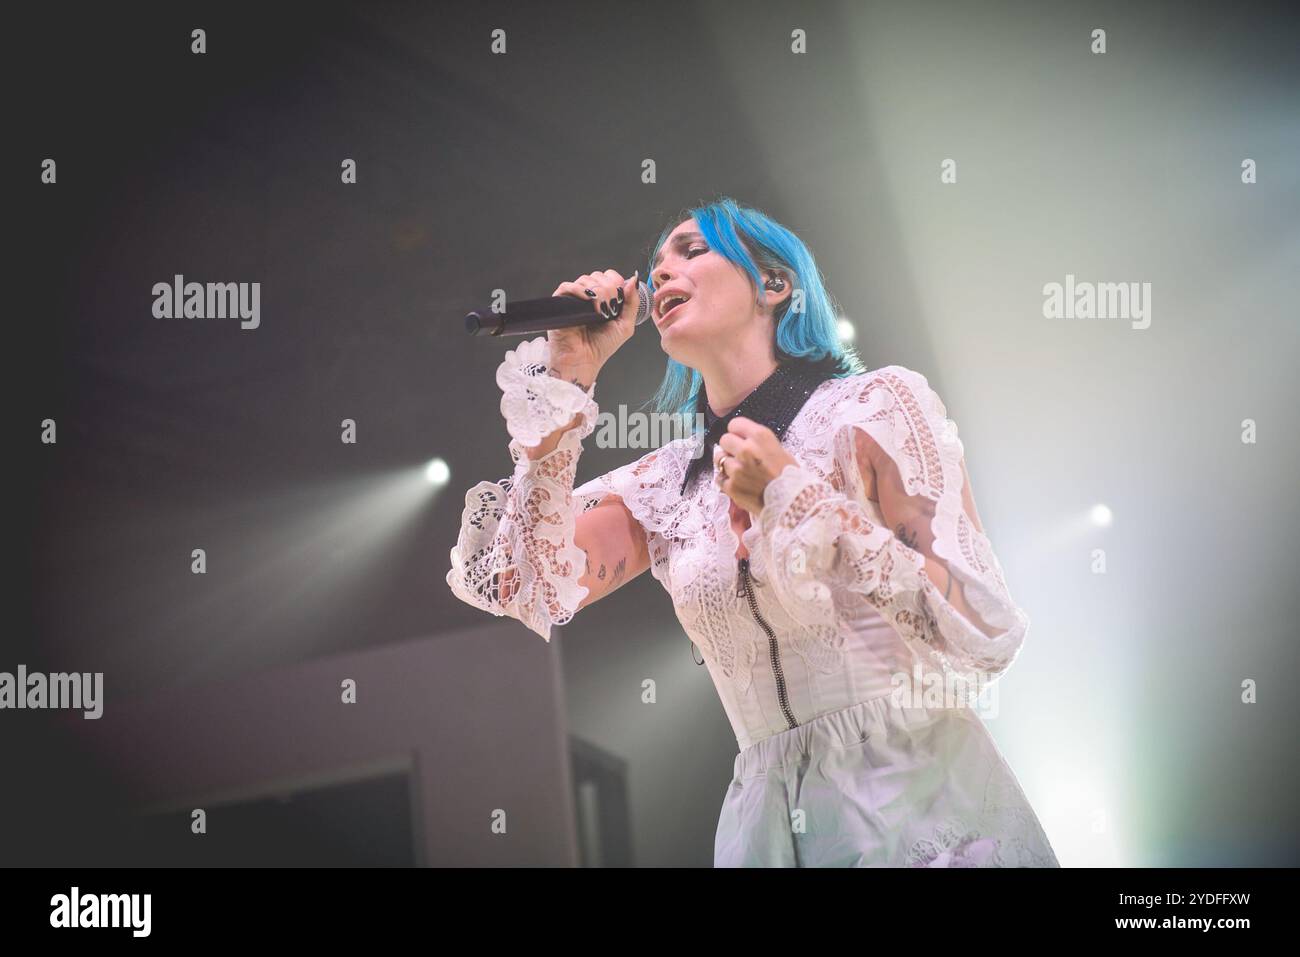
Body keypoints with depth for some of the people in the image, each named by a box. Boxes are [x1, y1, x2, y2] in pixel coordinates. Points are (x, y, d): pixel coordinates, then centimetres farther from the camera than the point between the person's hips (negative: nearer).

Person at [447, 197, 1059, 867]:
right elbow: (524, 586, -4)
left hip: (925, 809, -4)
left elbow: (984, 634, -9)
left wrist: (796, 496, -12)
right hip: (769, 817, 4)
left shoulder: (875, 404, -2)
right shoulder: (664, 484, 11)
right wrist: (568, 373, 0)